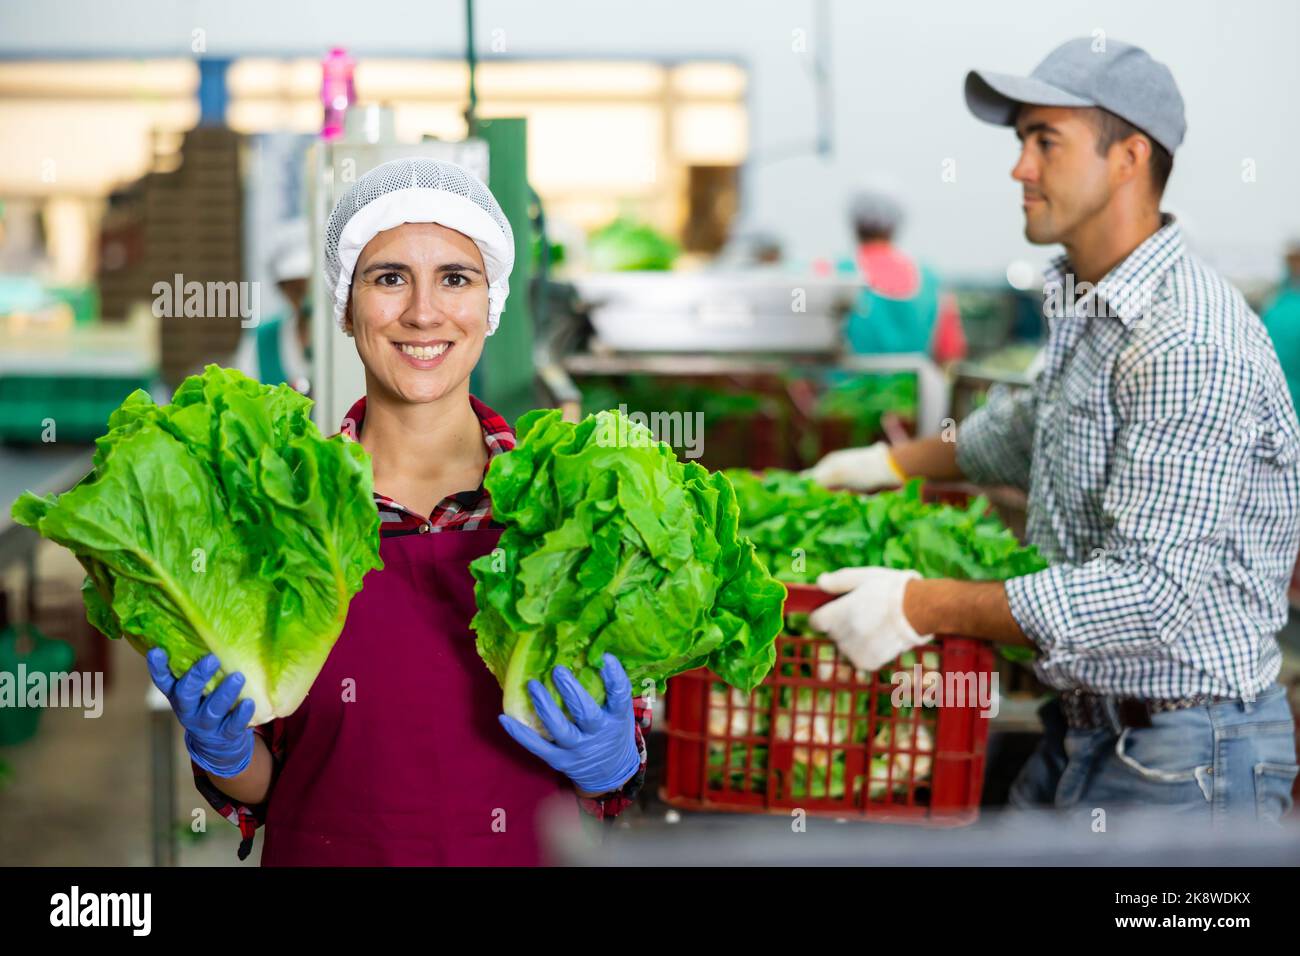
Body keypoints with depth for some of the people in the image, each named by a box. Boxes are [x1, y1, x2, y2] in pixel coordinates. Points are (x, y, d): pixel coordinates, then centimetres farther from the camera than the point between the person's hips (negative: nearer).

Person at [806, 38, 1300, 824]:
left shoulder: (1188, 346, -23)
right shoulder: (1087, 311, 8)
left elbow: (1151, 594, -29)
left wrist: (923, 609, -27)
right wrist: (893, 463, 31)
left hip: (1183, 760, -9)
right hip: (1084, 728, 9)